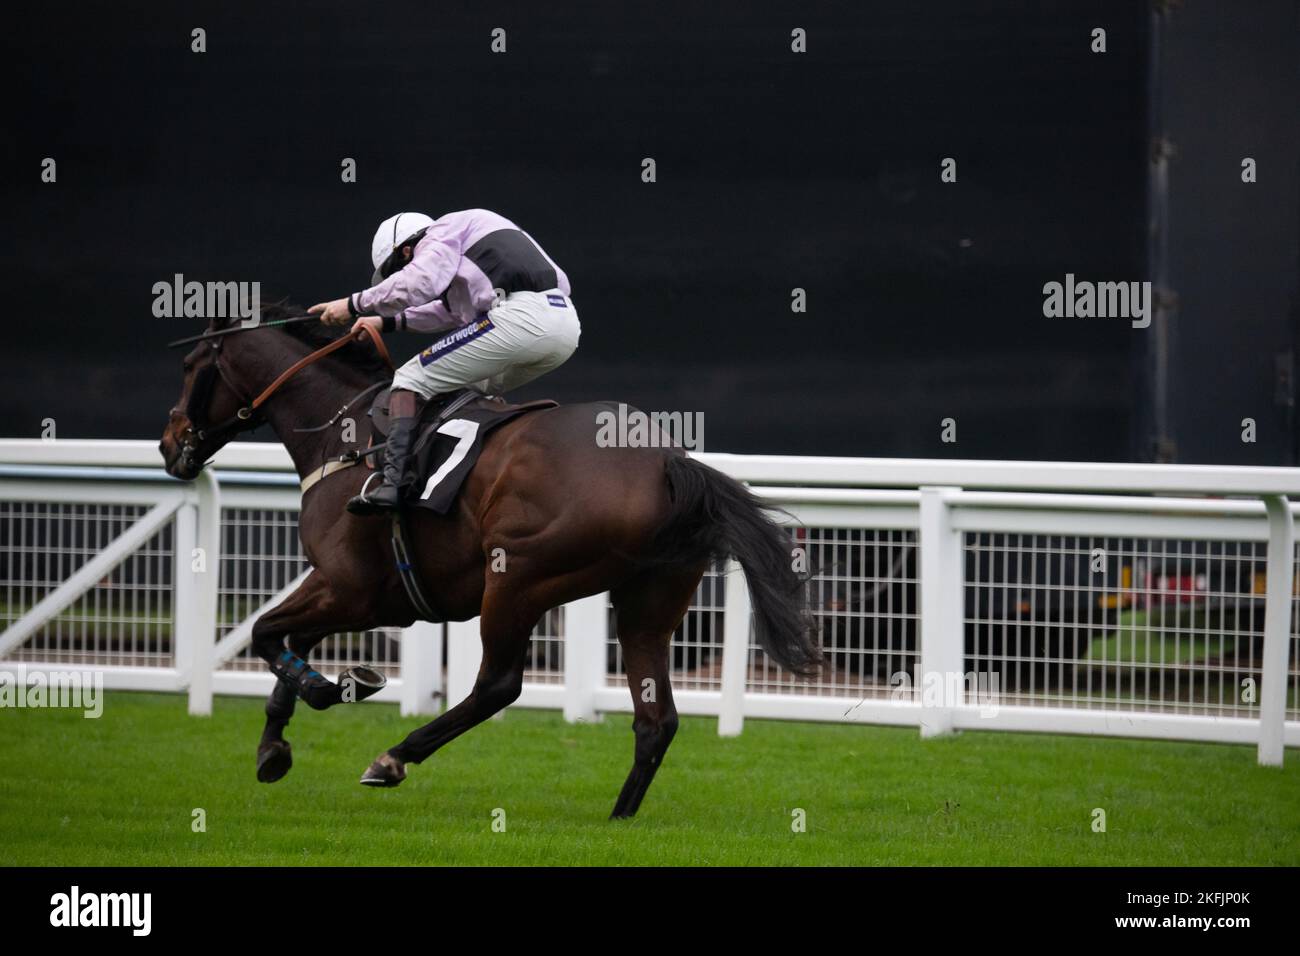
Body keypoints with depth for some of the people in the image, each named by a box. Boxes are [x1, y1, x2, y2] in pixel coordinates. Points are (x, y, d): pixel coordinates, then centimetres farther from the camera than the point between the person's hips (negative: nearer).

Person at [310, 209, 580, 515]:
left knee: (412, 381, -2)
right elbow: (456, 311, 45)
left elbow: (418, 284, -11)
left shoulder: (443, 230, 8)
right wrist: (390, 321, 44)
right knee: (471, 385, 31)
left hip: (519, 316, -9)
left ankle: (395, 482, -16)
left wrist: (355, 303, -3)